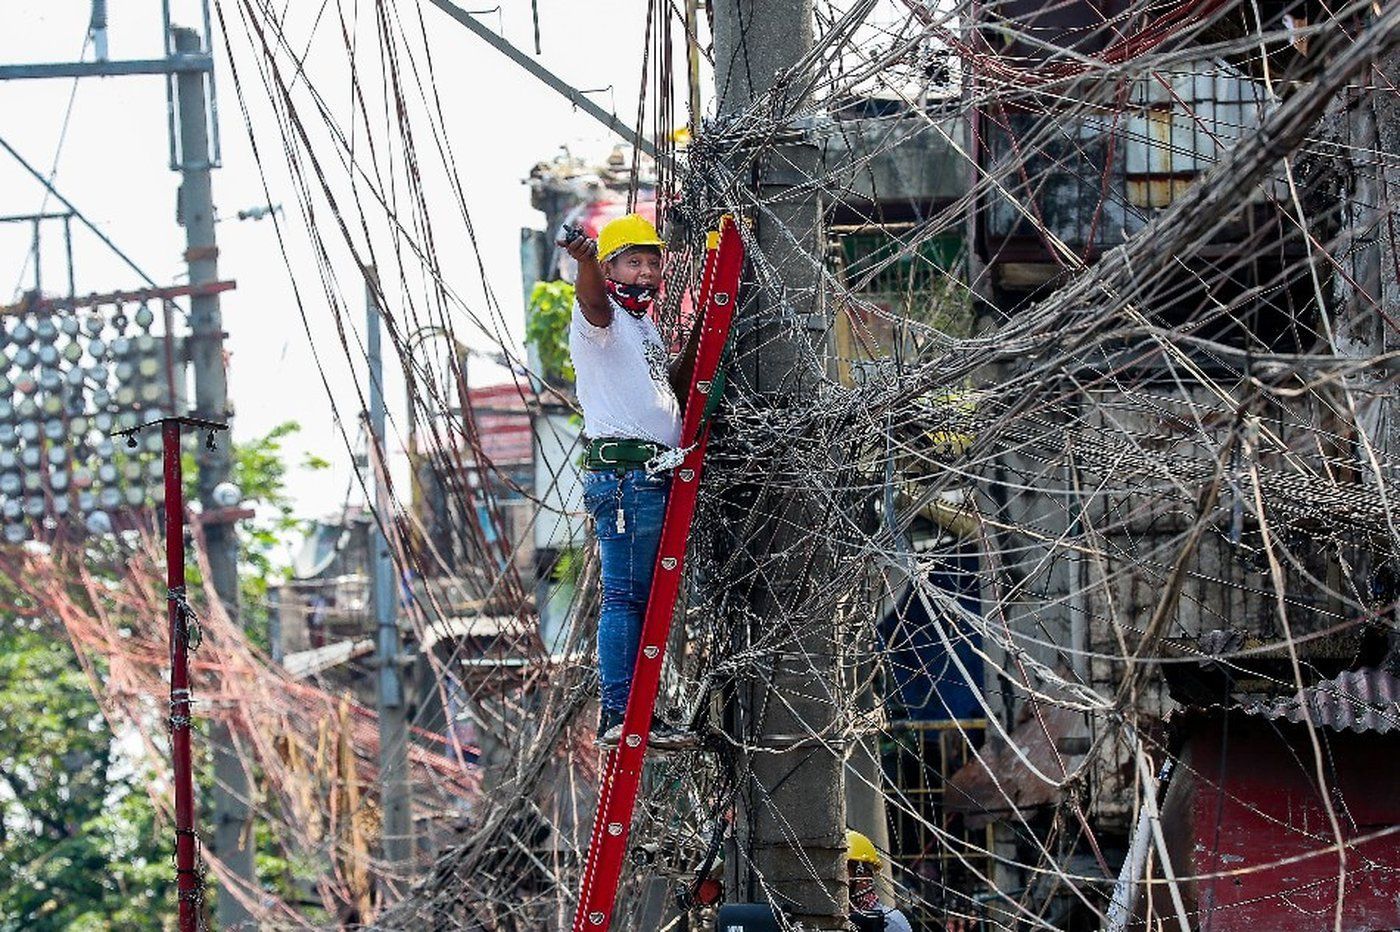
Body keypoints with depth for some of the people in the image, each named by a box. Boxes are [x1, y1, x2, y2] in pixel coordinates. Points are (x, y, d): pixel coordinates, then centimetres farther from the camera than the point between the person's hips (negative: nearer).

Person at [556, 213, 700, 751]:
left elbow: (673, 385, 34)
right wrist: (585, 258, -51)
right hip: (623, 472, -9)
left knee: (646, 598, 9)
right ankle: (617, 714, -16)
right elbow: (593, 300, -28)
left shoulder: (644, 327, 24)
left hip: (655, 479, 9)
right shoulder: (602, 317, -3)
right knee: (626, 595, -12)